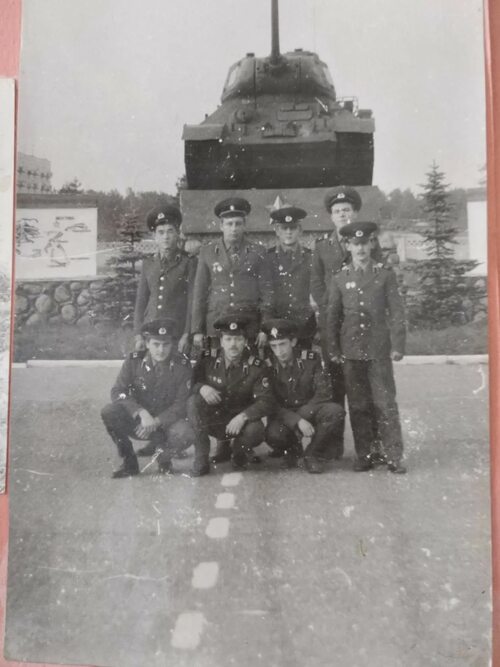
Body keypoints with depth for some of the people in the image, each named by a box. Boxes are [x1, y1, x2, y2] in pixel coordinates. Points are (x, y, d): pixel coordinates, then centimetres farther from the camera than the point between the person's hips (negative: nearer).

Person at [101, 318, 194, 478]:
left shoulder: (182, 366, -12)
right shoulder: (134, 360, -8)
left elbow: (181, 405, -12)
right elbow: (117, 391, -15)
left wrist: (156, 422, -26)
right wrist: (142, 413, -30)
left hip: (166, 421, -1)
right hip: (137, 420, 2)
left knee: (186, 434, -33)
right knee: (109, 412, -26)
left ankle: (163, 456, 6)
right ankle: (129, 462, -5)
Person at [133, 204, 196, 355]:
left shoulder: (188, 263, 0)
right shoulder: (148, 263, 11)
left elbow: (193, 302, -3)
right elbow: (140, 301, 12)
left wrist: (186, 335, -9)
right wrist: (138, 336, 5)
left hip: (177, 333, -3)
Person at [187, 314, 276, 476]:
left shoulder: (256, 366, -13)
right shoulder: (208, 359, -8)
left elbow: (267, 402, -19)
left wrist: (243, 416, -35)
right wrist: (201, 387, -27)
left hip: (239, 420, -1)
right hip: (212, 419, 1)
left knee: (255, 431, -33)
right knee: (193, 401, -27)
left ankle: (237, 450, 6)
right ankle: (201, 459, -17)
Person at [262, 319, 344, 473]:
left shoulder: (311, 359, -8)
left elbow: (325, 392, -11)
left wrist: (303, 414, -22)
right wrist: (297, 421, -27)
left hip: (310, 412, 1)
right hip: (283, 415, -1)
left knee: (335, 411, -30)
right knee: (273, 434, -34)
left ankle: (314, 453, -5)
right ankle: (292, 450, 6)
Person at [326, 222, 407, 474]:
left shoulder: (386, 275, 3)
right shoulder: (339, 279, 7)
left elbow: (396, 312, 1)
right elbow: (332, 317, 9)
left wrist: (398, 346, -6)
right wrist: (333, 350, 6)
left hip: (379, 350, -1)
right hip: (351, 351, 2)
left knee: (386, 403, 1)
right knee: (358, 405, 7)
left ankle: (393, 456, 10)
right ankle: (363, 455, 18)